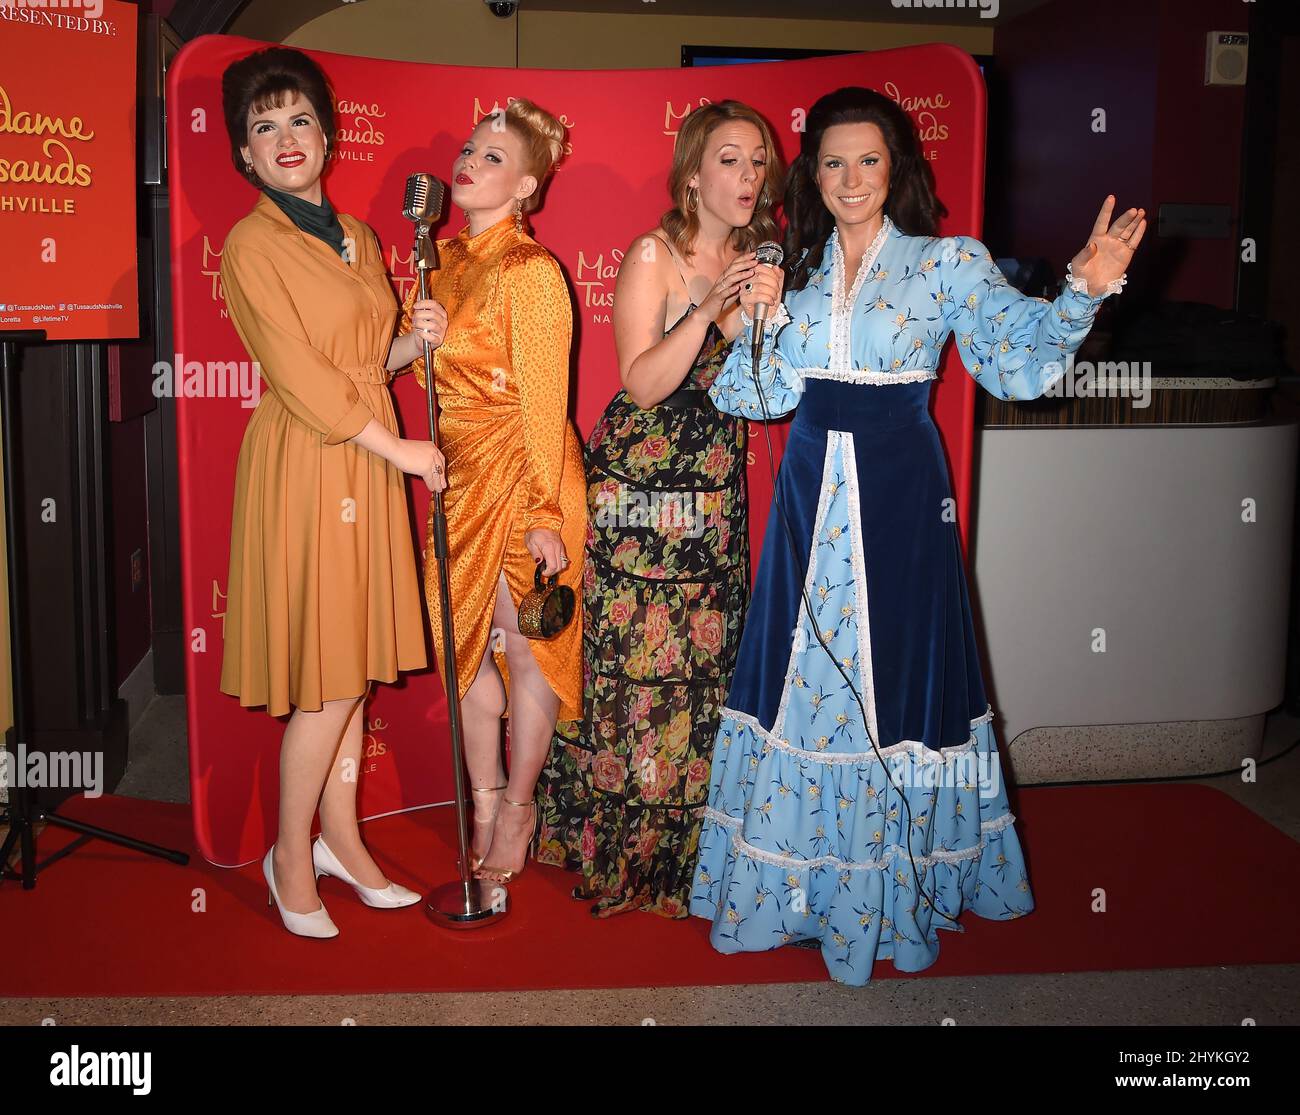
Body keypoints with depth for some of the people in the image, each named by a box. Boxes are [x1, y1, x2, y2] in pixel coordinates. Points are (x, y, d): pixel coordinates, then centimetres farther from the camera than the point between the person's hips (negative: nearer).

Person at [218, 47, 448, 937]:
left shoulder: (358, 237, 14)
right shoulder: (253, 244, -8)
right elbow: (299, 374, -14)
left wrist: (418, 340, -2)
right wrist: (395, 447, -11)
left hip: (367, 463, 7)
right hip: (304, 466, -7)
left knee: (356, 662, 11)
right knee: (328, 676, -4)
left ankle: (341, 837, 23)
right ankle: (292, 857, 13)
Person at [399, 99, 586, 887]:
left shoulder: (531, 270, -13)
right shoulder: (447, 260, 10)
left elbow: (544, 399, -15)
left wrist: (546, 516, -17)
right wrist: (425, 337, -8)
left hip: (523, 471, -7)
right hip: (462, 470, 7)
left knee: (525, 643, 4)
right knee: (465, 638, 11)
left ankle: (518, 806, 21)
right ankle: (484, 799, 26)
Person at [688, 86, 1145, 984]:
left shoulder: (948, 264, -1)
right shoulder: (797, 269, 10)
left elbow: (1019, 362, -11)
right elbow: (768, 395, 6)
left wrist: (1086, 289, -25)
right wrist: (762, 318, -10)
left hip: (900, 493, -4)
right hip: (811, 493, 4)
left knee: (894, 663, 1)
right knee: (804, 665, 8)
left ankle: (896, 884, 19)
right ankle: (808, 877, 24)